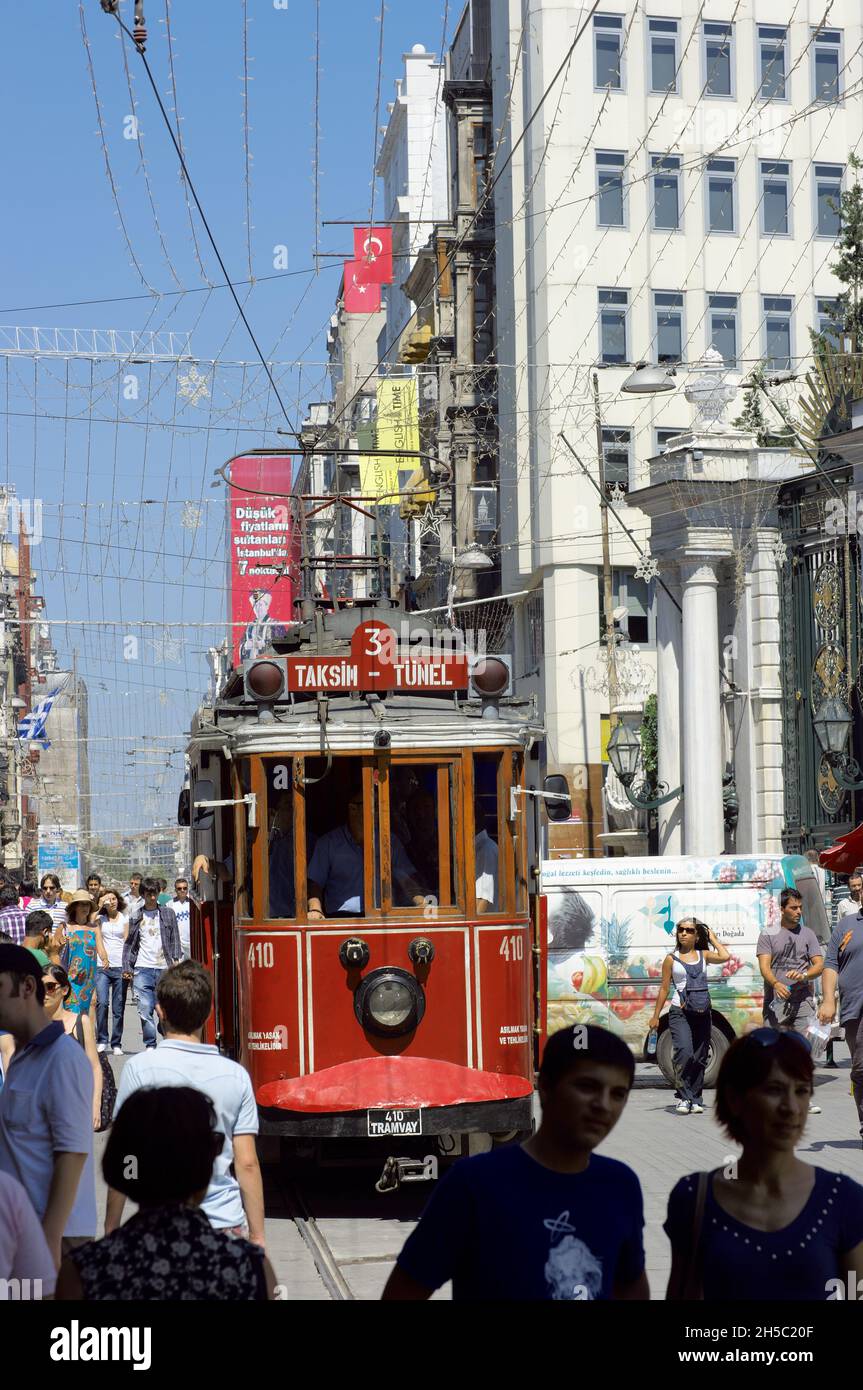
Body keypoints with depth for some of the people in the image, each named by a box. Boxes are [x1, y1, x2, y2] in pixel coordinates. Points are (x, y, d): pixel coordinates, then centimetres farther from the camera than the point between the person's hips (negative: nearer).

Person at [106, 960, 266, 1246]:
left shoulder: (140, 1068, -6)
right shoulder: (236, 1075, 2)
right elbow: (247, 1164, 2)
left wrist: (111, 1227, 4)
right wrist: (257, 1236, 9)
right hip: (227, 1223, 3)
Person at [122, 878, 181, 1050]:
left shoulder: (168, 914, 11)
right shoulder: (135, 917, 11)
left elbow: (175, 939, 10)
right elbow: (129, 943, 12)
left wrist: (175, 959, -3)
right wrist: (127, 968, 5)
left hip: (164, 968, 0)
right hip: (142, 969, 0)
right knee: (145, 1009, -8)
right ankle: (150, 1045, -3)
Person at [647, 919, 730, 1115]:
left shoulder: (703, 955, 10)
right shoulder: (671, 959, 6)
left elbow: (725, 956, -9)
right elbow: (664, 988, 8)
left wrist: (712, 937, 6)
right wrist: (655, 1016, 7)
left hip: (702, 1013, 3)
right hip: (680, 1012, -3)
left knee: (699, 1058, 6)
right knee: (684, 1052, -21)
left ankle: (695, 1100, 15)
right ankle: (684, 1098, -15)